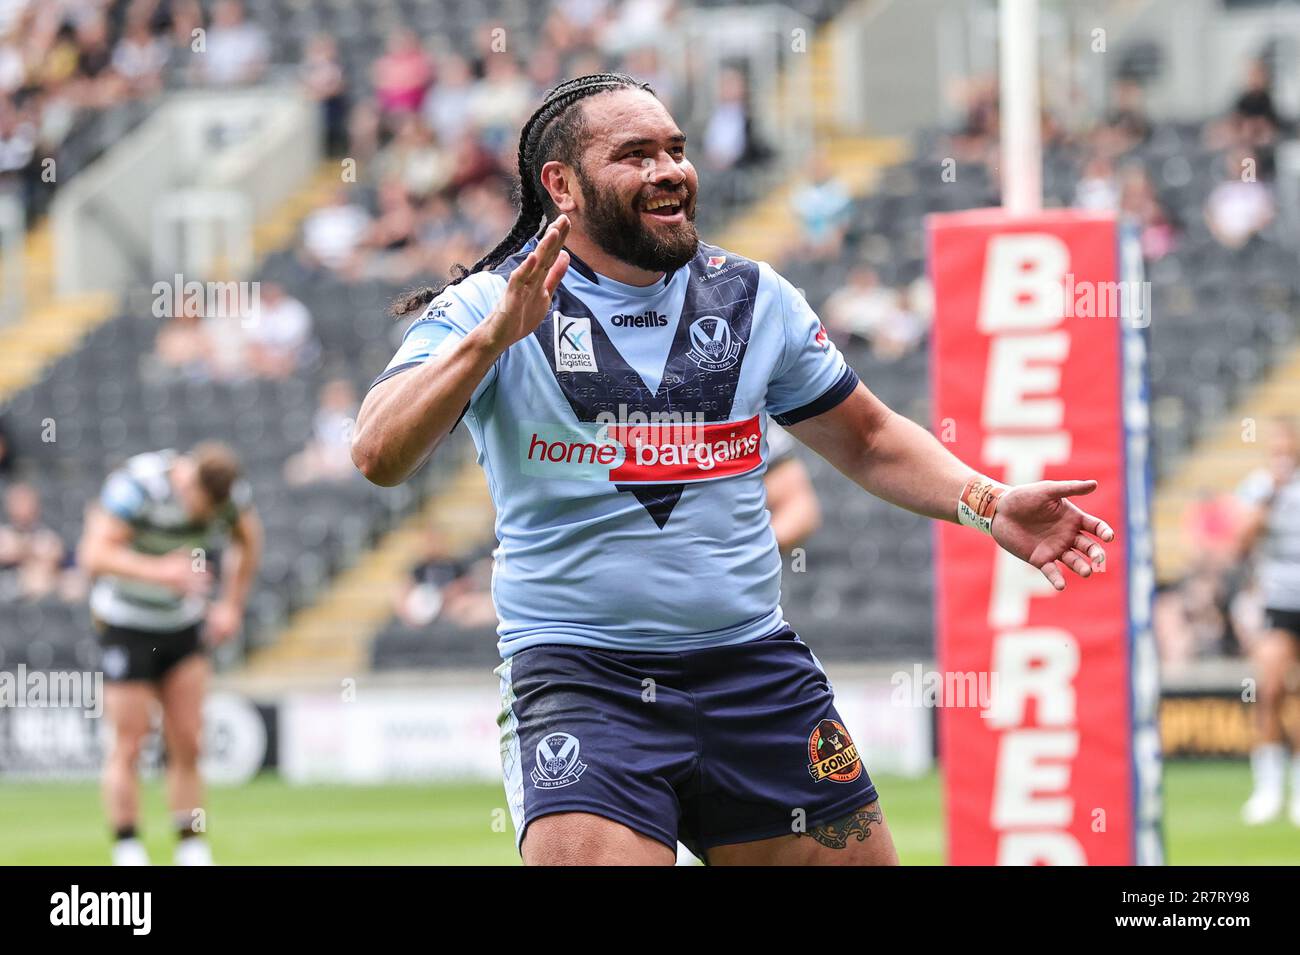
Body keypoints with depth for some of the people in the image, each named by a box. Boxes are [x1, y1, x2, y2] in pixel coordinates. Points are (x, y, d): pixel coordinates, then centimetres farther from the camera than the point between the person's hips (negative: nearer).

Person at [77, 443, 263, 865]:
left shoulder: (230, 490, -9)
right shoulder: (137, 485, -25)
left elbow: (247, 539, 13)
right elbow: (95, 554, -34)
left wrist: (232, 605, 9)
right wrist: (159, 571, -47)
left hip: (184, 623, 4)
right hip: (127, 621, -4)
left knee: (187, 743, -1)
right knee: (128, 746, -7)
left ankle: (192, 849, 3)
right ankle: (128, 853, -3)